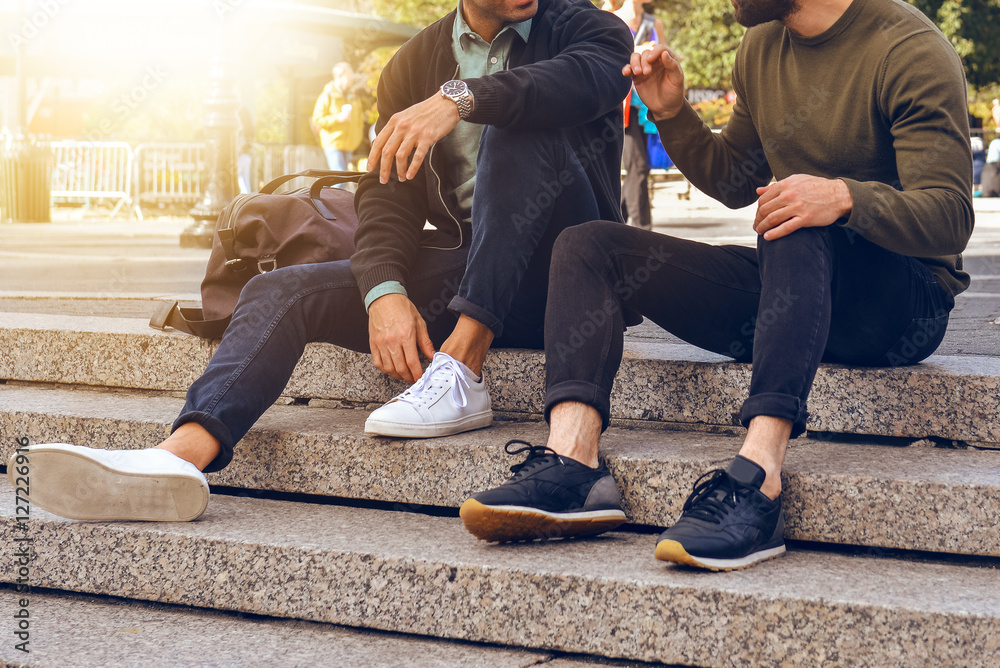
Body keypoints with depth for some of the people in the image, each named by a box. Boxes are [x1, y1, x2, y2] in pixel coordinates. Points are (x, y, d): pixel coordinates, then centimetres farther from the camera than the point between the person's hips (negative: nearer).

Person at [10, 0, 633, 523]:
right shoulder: (414, 63, 11)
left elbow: (598, 75, -26)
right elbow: (387, 195, 2)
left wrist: (464, 96, -39)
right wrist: (385, 292, -19)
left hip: (551, 282, -4)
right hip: (455, 266, 4)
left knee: (519, 126, -30)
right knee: (281, 291, -15)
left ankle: (463, 367, -36)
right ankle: (183, 453, -39)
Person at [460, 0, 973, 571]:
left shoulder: (912, 50, -11)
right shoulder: (762, 48, 12)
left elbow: (950, 215, -19)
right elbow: (733, 183, 24)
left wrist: (844, 197, -37)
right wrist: (672, 114, 8)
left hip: (905, 301, -7)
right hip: (787, 285, 7)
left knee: (796, 231, -39)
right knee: (586, 246, -6)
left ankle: (758, 479, -48)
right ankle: (571, 464, -29)